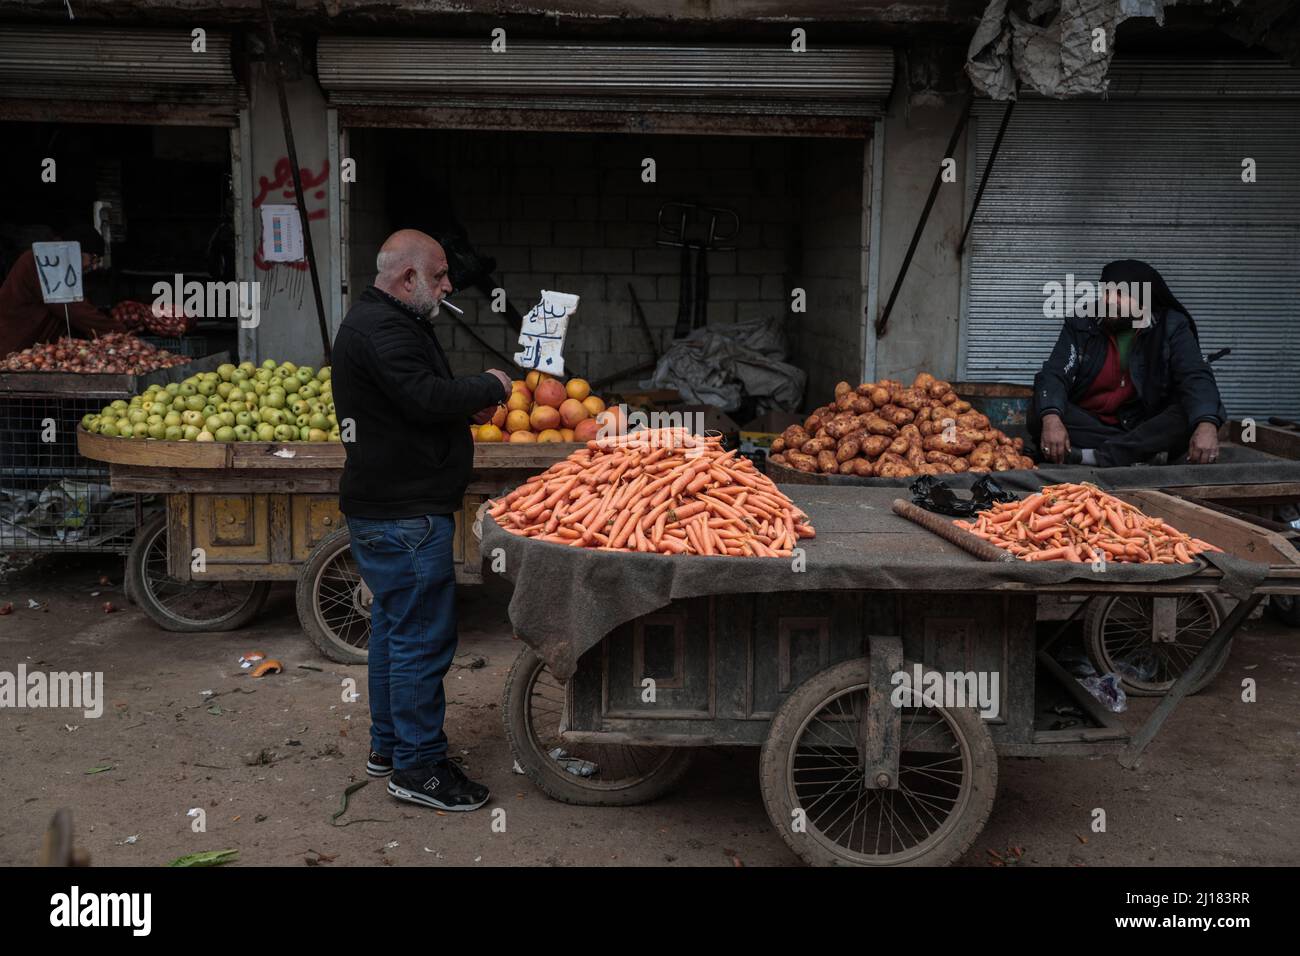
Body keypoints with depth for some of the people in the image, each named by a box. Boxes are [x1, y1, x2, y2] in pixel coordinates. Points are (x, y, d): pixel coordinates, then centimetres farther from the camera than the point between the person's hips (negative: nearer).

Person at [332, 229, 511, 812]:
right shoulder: (382, 328, -17)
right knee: (423, 637, -6)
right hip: (404, 513, -12)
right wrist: (489, 388, -11)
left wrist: (465, 407, 8)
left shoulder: (380, 321, 19)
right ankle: (418, 767, 3)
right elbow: (426, 397, -28)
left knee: (395, 627, 18)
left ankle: (388, 746, 31)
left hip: (387, 507, 12)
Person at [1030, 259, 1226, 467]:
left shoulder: (1171, 327, -4)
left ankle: (1094, 455, -33)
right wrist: (1051, 419, -36)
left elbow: (1196, 378, -17)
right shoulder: (1081, 325, -2)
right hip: (1089, 425, 1)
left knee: (1190, 416, -28)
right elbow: (1054, 374, -14)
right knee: (1038, 409, -26)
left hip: (1147, 427, 0)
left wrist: (1206, 424, -39)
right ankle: (1143, 451, -27)